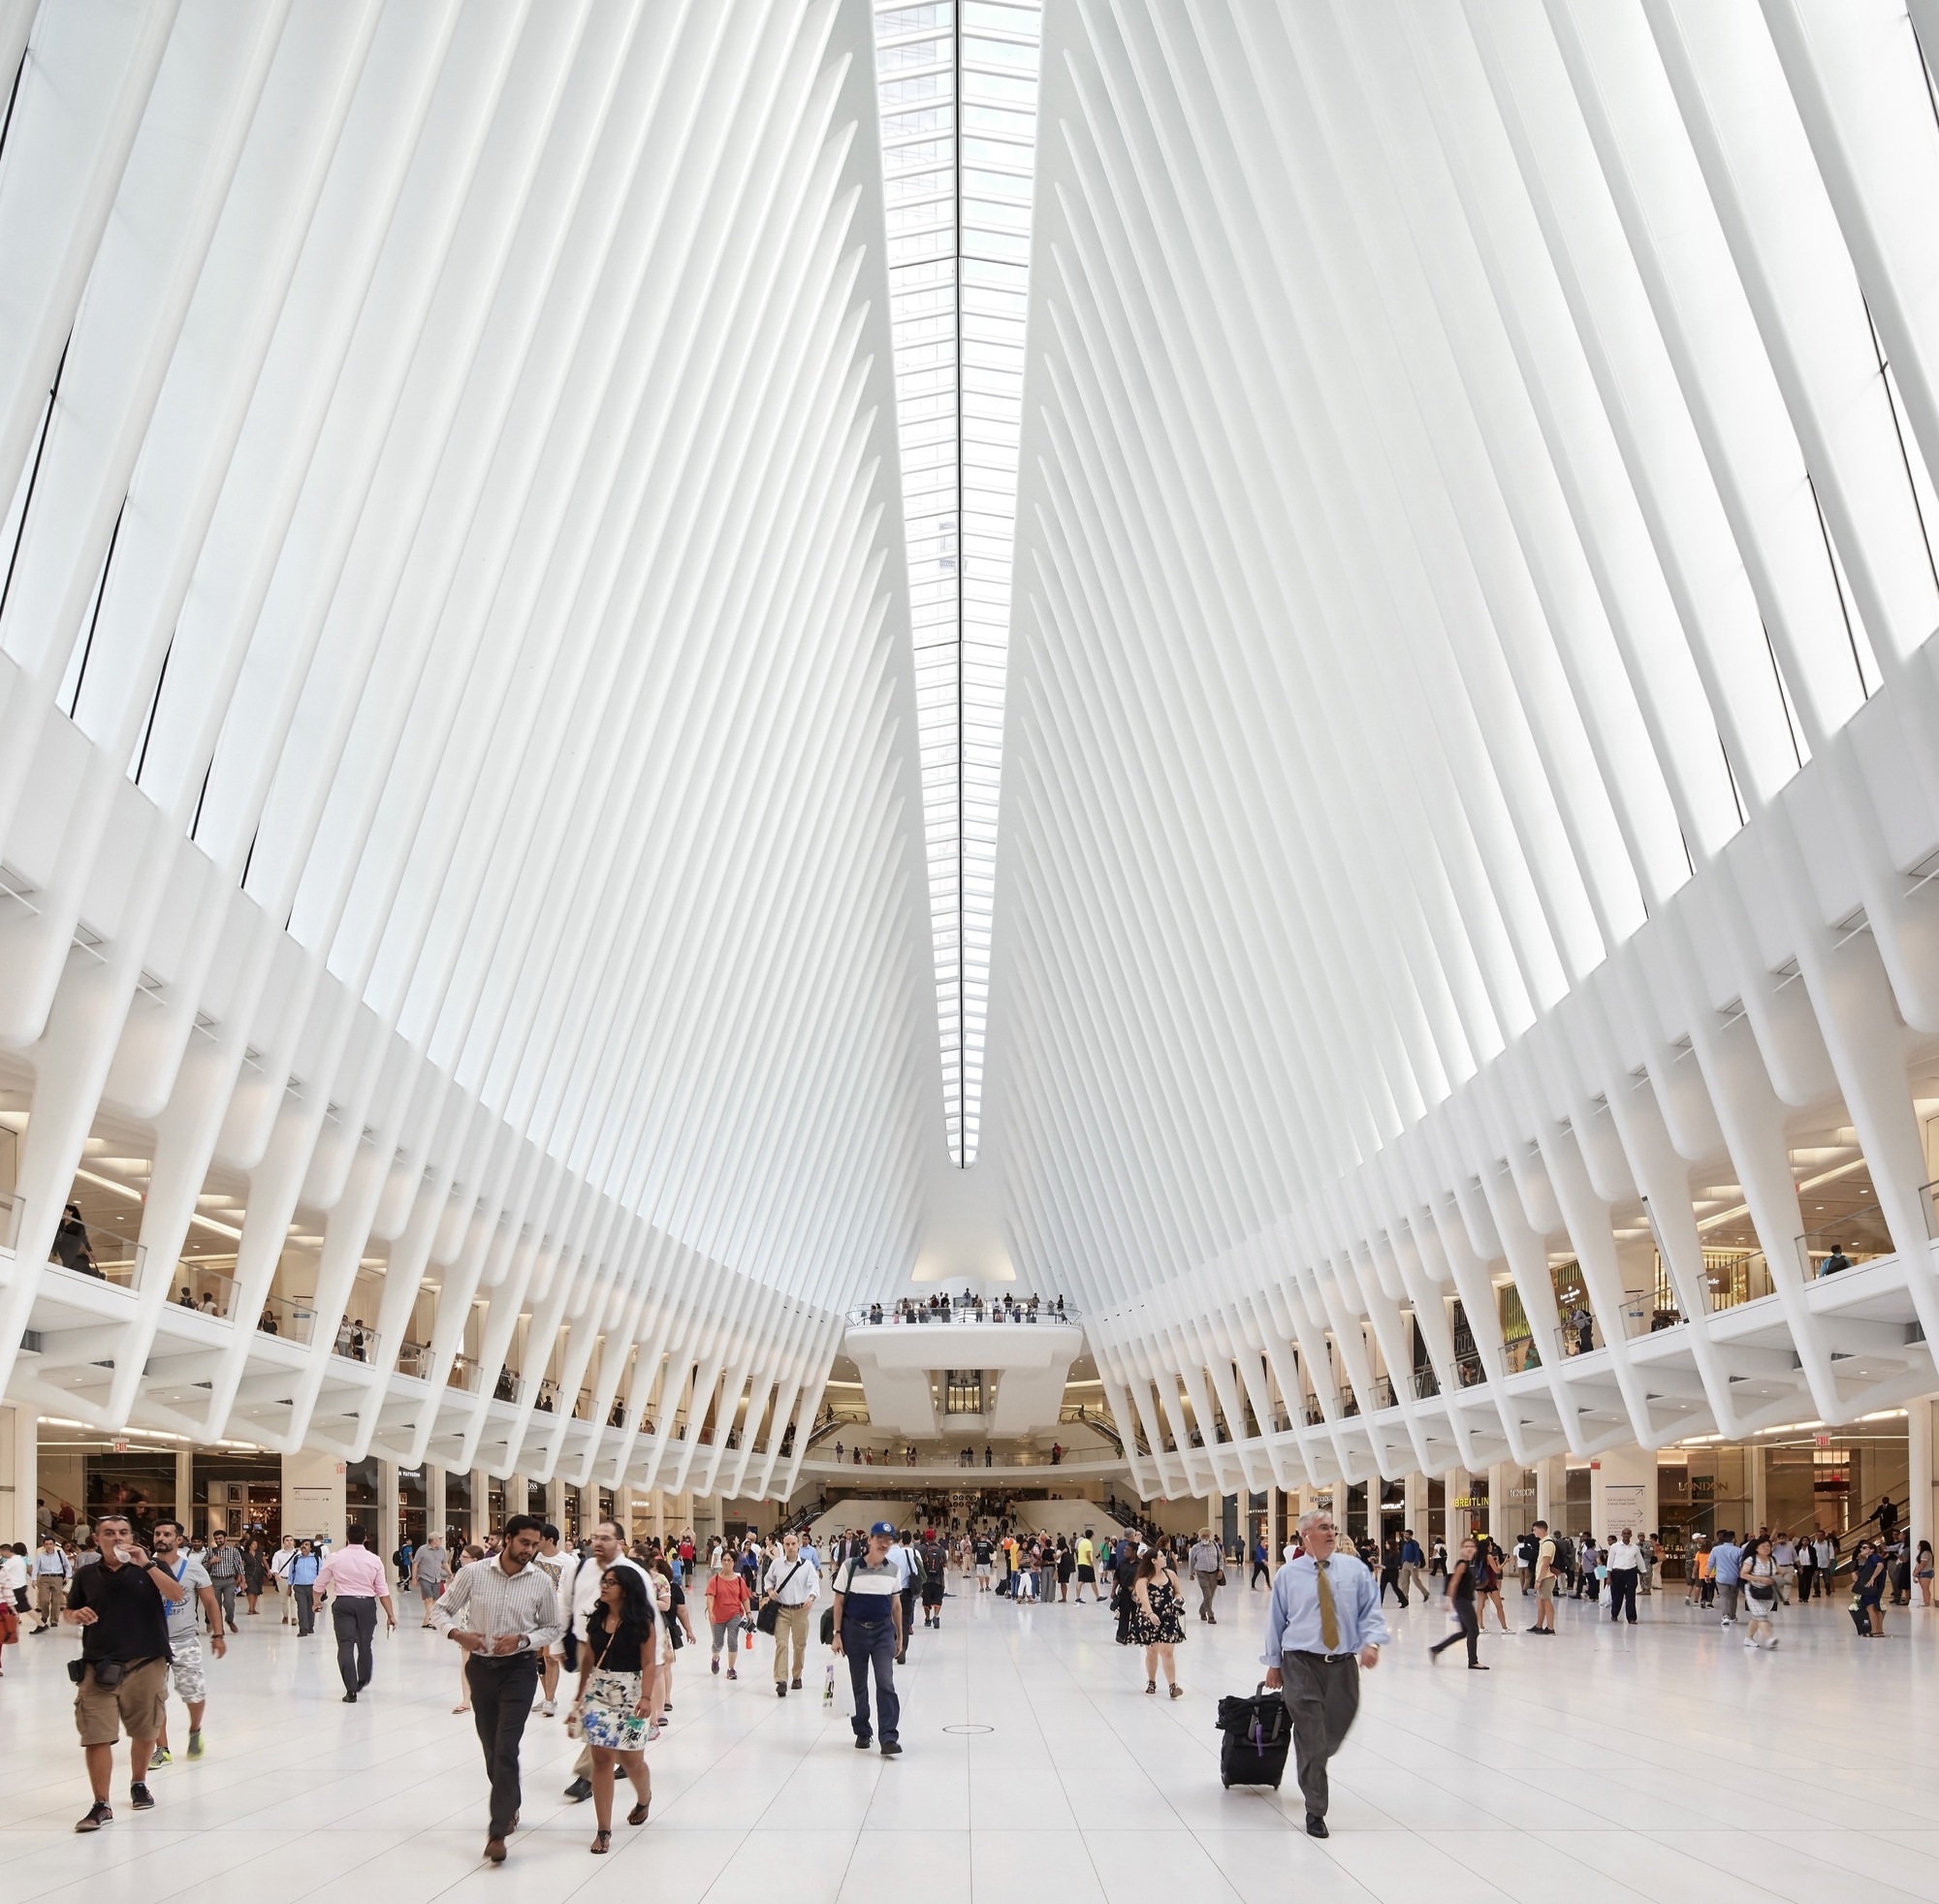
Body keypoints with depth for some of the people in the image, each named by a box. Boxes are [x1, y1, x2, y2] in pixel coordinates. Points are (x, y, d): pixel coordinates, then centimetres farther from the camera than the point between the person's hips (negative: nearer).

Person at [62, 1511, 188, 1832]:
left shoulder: (149, 1566, 0)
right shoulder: (86, 1575, 4)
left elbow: (177, 1595, -15)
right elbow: (68, 1613, 15)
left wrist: (147, 1564, -24)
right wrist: (76, 1616, -9)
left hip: (146, 1663, 0)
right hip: (99, 1666, 0)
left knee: (144, 1732, 12)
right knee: (96, 1736, -6)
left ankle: (139, 1785, 35)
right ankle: (101, 1805, 2)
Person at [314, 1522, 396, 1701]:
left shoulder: (335, 1558, -3)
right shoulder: (374, 1560, -2)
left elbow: (320, 1583, 6)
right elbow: (383, 1590, -2)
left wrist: (317, 1600, 27)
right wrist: (390, 1614, 3)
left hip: (344, 1604, -2)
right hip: (367, 1605, 2)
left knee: (346, 1645, -3)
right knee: (364, 1644, 18)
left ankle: (351, 1690, -13)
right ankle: (363, 1681, 39)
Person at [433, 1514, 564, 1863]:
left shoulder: (541, 1582, -7)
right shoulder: (474, 1573, -7)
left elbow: (554, 1627, 4)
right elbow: (443, 1609, 4)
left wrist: (522, 1640, -13)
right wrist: (456, 1633, -16)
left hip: (519, 1668, -2)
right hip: (481, 1666, 2)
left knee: (506, 1749, -12)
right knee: (491, 1748, 13)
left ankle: (498, 1831, -9)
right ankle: (510, 1806, 37)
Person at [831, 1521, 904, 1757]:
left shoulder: (893, 1570, 2)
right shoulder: (850, 1567, -7)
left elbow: (896, 1605, 11)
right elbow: (839, 1602, -3)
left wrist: (899, 1636, 13)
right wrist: (837, 1634, -6)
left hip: (883, 1631, 1)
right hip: (854, 1631, -1)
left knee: (886, 1683, -8)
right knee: (859, 1685, 10)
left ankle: (889, 1738, -9)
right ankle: (862, 1732, 25)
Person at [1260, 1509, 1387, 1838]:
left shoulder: (1354, 1568, 3)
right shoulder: (1288, 1574, 1)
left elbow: (1371, 1611, 2)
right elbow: (1276, 1620, 7)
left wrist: (1371, 1641, -16)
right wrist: (1273, 1663, 8)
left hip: (1344, 1663, 2)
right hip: (1301, 1663, -2)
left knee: (1336, 1732, 11)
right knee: (1311, 1739, -4)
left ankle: (1312, 1770, 44)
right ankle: (1315, 1811, 8)